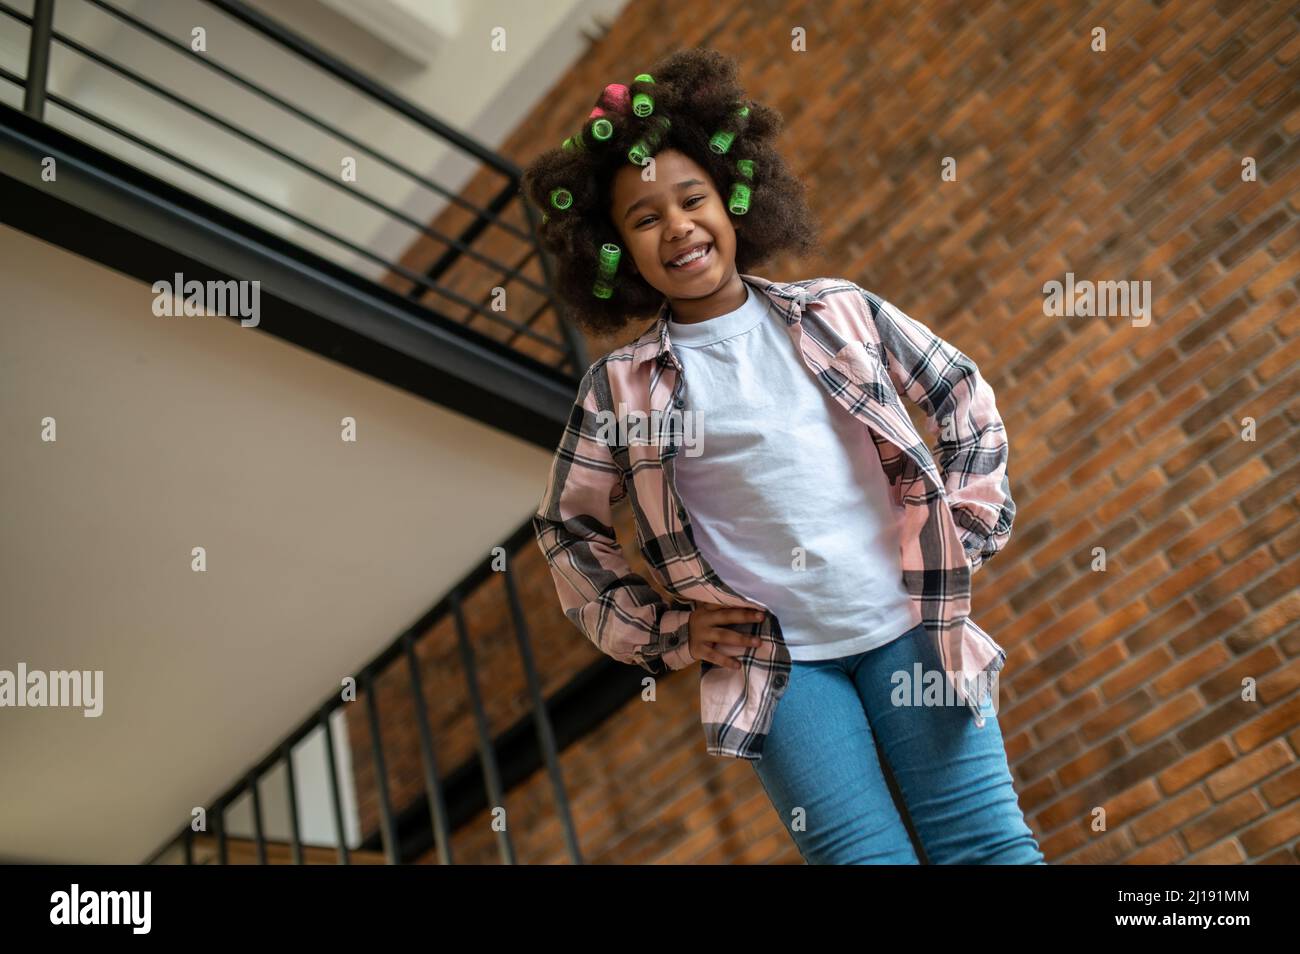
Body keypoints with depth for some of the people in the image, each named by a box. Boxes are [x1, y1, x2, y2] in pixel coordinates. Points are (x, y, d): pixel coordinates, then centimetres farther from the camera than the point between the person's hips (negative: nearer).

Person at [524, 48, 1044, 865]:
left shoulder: (838, 314, 1)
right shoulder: (625, 386, -3)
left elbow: (963, 392, 12)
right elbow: (567, 523, 7)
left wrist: (968, 527, 6)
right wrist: (659, 630, 1)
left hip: (910, 623, 2)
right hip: (777, 662, -1)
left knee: (992, 845, 3)